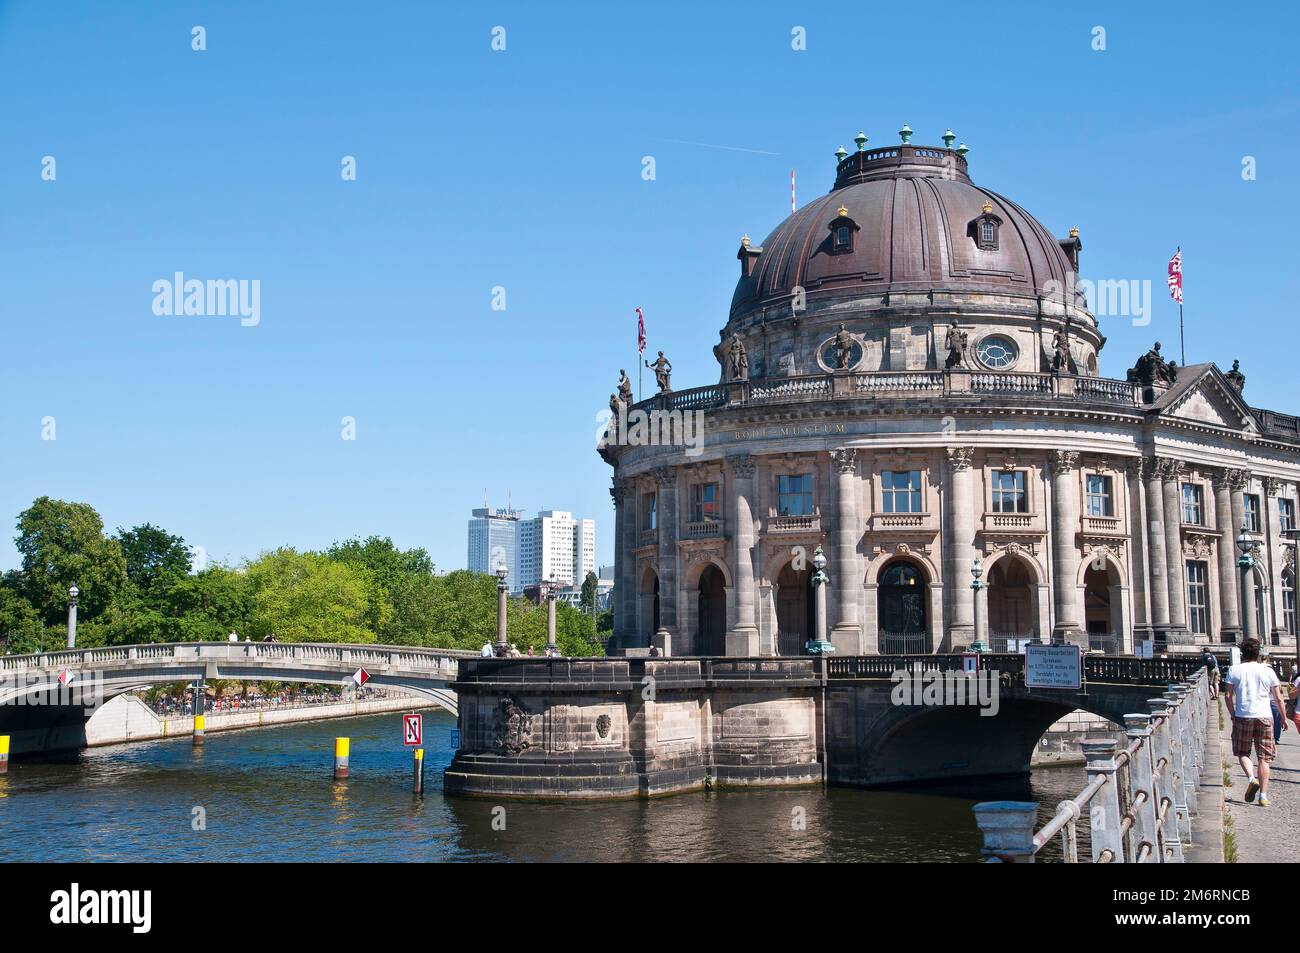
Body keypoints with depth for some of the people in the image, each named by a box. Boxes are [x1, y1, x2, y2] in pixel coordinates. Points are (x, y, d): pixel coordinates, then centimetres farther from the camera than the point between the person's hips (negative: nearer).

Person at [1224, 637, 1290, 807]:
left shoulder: (1235, 670, 2)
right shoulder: (1267, 671, 3)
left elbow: (1228, 695, -1)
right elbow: (1278, 699, 5)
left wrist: (1233, 715, 12)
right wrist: (1283, 718, 17)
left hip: (1242, 716, -1)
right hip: (1264, 717, 1)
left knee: (1242, 752, 14)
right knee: (1264, 757, 5)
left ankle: (1251, 778, -13)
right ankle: (1263, 796, 1)